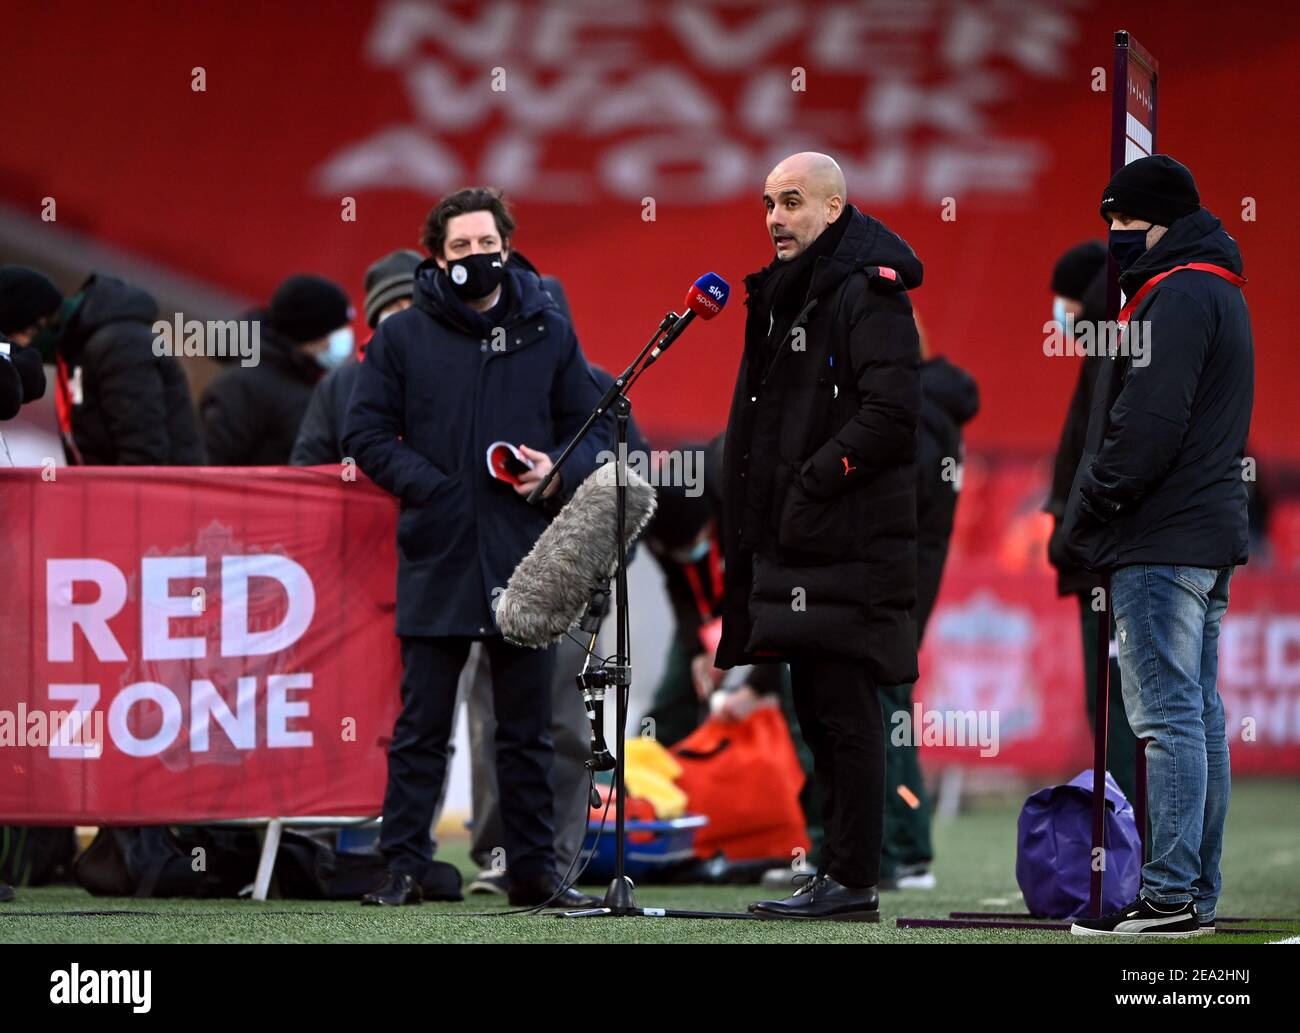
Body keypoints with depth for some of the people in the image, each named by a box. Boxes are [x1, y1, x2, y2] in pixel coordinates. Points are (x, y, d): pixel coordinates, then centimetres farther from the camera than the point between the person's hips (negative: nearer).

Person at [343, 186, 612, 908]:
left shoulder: (548, 333, 8)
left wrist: (561, 469, -7)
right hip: (437, 558, -2)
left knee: (527, 730, 8)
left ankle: (533, 869, 14)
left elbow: (595, 427, 13)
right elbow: (365, 433, 3)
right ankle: (402, 867, 4)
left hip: (525, 561, 2)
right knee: (422, 726, 1)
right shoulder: (402, 336, 3)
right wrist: (424, 484, -10)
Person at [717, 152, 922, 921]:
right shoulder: (786, 296, 20)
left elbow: (891, 415, -19)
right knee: (819, 711, 11)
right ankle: (839, 875, 16)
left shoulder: (868, 295, -10)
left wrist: (811, 483, -17)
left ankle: (853, 881, -7)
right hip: (795, 542, 9)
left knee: (845, 712, -8)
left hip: (848, 544, -9)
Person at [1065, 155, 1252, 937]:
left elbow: (1147, 425, -22)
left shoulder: (1175, 298, -13)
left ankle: (1170, 897, -12)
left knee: (1168, 716, -10)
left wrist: (1083, 519, -14)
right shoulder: (1220, 292, 20)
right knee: (1200, 713, 11)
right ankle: (1199, 893, 14)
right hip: (1210, 535, 11)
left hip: (1161, 545, -11)